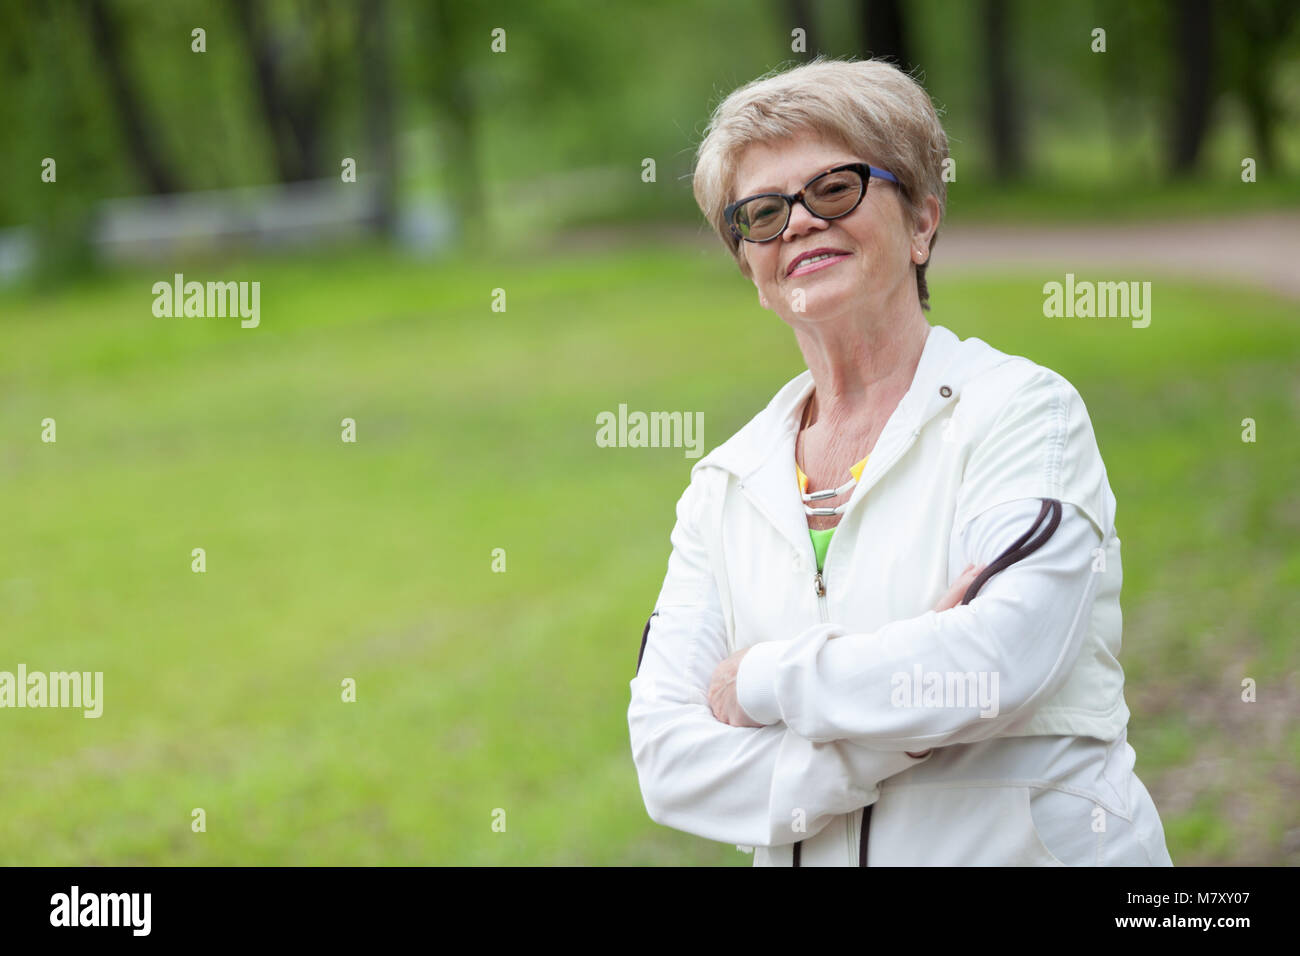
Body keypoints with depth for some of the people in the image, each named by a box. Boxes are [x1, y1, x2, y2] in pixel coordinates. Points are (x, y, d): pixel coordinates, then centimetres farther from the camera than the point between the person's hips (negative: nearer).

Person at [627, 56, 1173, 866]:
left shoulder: (1023, 408, -1)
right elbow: (668, 760, 2)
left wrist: (757, 679, -6)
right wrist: (899, 736, -11)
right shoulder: (725, 487, 11)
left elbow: (1006, 656, -16)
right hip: (806, 855, 3)